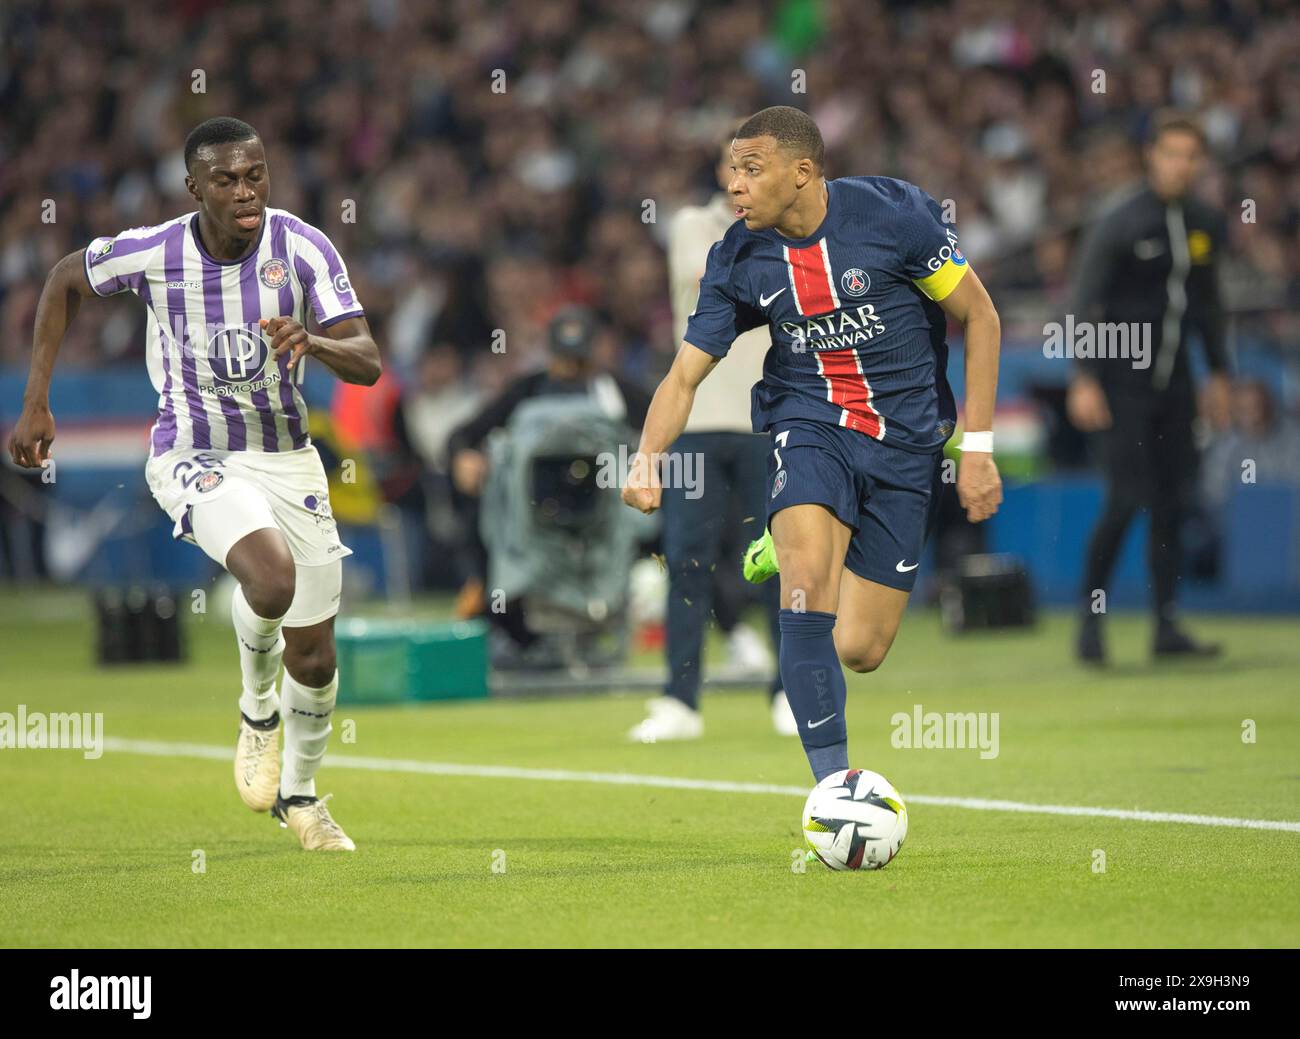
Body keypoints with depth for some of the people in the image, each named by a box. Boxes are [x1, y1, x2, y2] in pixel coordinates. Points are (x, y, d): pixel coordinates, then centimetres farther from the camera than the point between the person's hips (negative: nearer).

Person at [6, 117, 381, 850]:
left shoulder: (302, 247, -14)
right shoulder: (154, 252, -15)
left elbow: (368, 363, -18)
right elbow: (65, 281, 6)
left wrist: (313, 343, -40)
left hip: (286, 458, 3)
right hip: (194, 458, -3)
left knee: (313, 655, 7)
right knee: (272, 572, -33)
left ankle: (299, 792, 35)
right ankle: (258, 709, -3)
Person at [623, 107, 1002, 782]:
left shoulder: (895, 214, -14)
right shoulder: (737, 260, -6)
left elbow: (979, 317, -4)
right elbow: (684, 376, -2)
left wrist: (977, 447, -6)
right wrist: (647, 460, -22)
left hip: (905, 442, -1)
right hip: (808, 423, 1)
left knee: (858, 650, -2)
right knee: (809, 579, -30)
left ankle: (793, 548, 32)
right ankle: (833, 783, -24)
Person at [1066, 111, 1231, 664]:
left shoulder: (1206, 224, 8)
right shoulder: (1119, 224, -11)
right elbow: (1086, 302, -11)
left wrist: (1219, 374, 18)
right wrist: (1085, 379, -17)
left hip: (1174, 381, 6)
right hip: (1123, 383, -6)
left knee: (1173, 503, 3)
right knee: (1126, 500, -12)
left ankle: (1166, 626, 8)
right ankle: (1090, 619, -1)